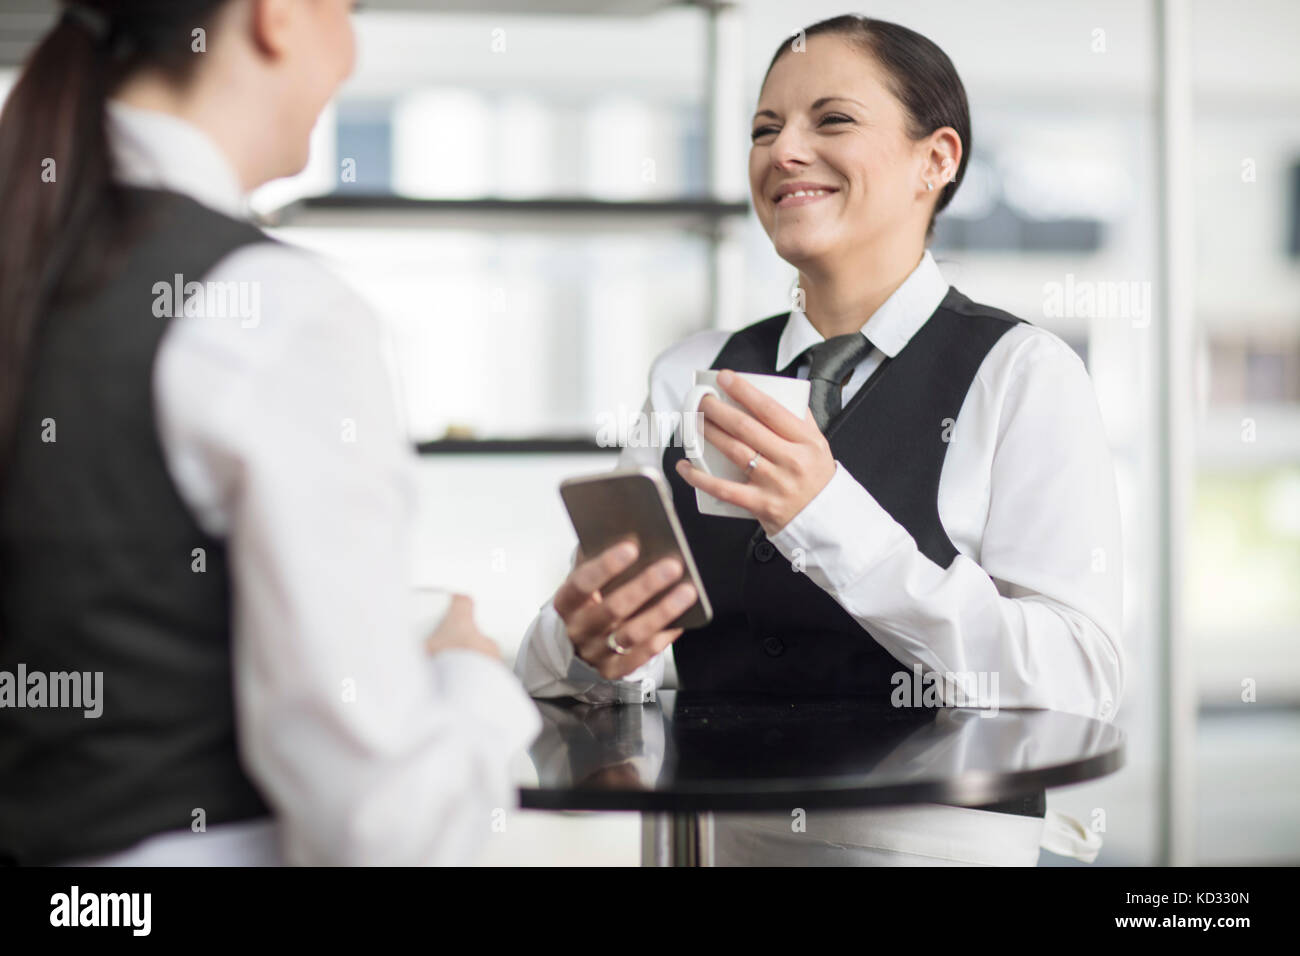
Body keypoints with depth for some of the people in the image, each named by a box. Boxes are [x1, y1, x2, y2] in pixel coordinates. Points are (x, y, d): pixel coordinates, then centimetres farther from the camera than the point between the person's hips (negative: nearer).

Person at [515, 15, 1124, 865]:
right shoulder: (690, 376, 11)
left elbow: (1079, 687, -13)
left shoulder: (1022, 374, -1)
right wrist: (589, 647, -17)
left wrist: (830, 517, -20)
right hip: (708, 832, 5)